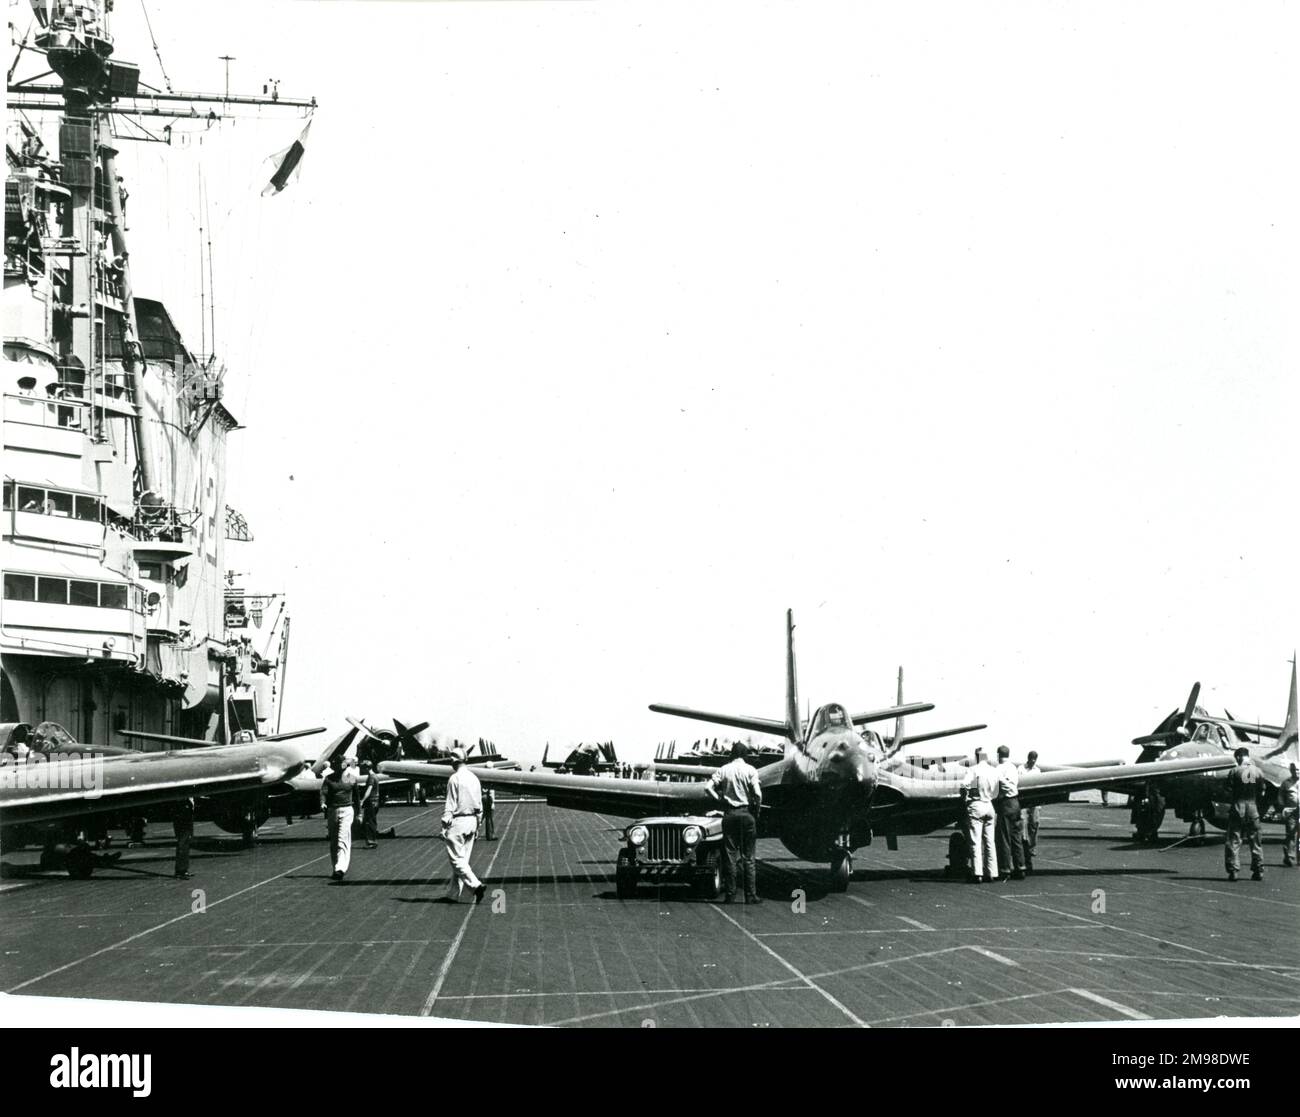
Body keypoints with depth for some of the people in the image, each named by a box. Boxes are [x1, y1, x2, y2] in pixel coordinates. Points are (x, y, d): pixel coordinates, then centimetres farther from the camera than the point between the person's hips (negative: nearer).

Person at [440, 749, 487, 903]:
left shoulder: (454, 779, -13)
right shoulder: (474, 778, 10)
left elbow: (450, 805, -14)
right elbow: (479, 804, 14)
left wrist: (445, 826, -11)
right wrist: (477, 824, 20)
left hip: (457, 821, -8)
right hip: (472, 821, 8)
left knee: (457, 859, -5)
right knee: (463, 859, 10)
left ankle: (476, 885, -20)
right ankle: (453, 894, 13)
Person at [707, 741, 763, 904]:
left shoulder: (723, 770, 3)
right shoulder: (750, 770, -3)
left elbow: (709, 787, -8)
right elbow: (757, 794, -12)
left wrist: (720, 799, 3)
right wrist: (757, 811, 2)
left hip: (729, 814, 2)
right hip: (746, 812, -2)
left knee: (729, 855, 6)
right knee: (748, 857, 3)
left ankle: (730, 895, 4)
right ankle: (751, 895, 1)